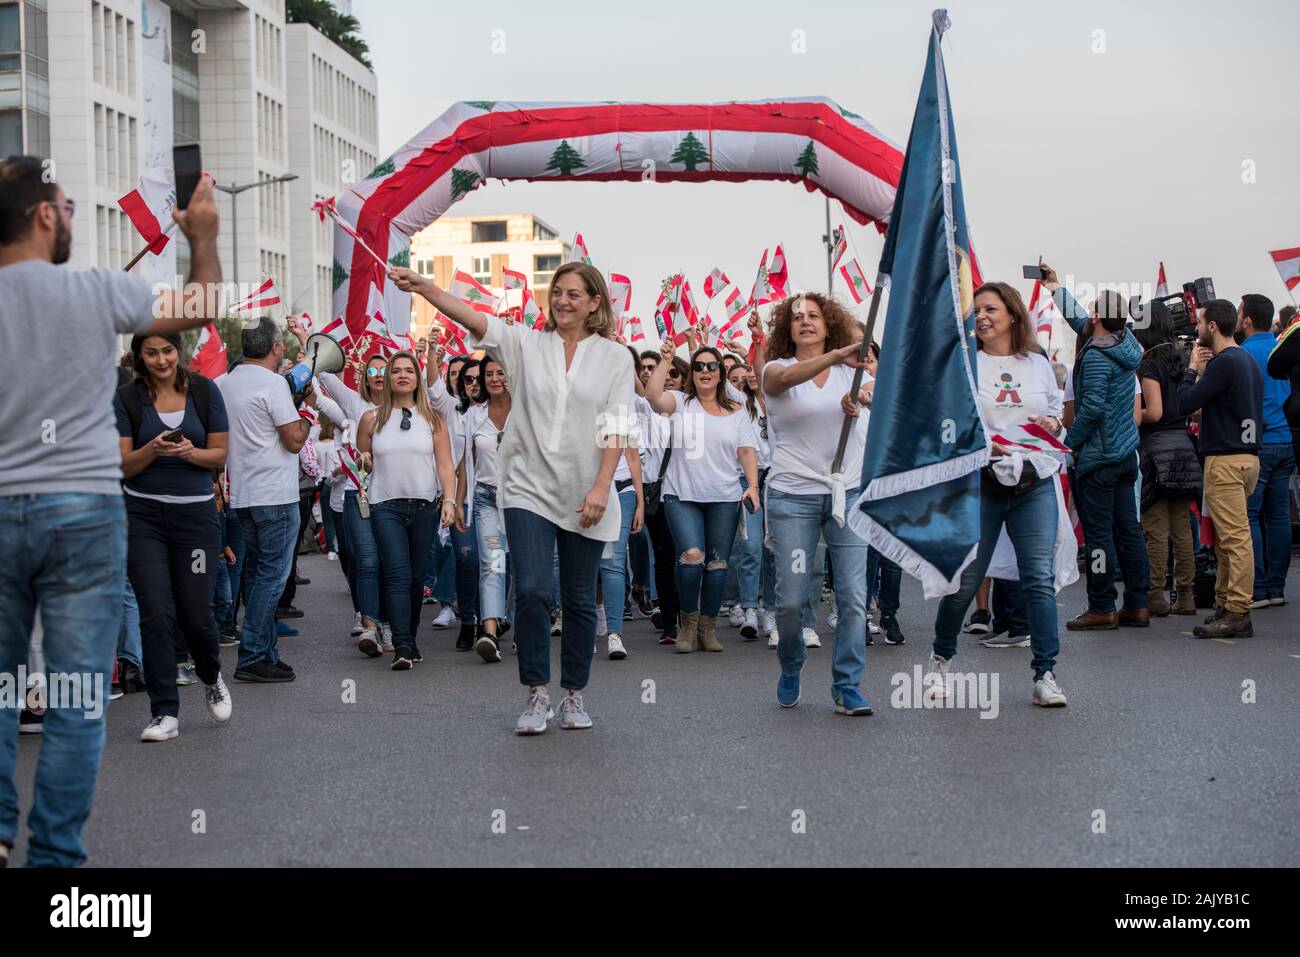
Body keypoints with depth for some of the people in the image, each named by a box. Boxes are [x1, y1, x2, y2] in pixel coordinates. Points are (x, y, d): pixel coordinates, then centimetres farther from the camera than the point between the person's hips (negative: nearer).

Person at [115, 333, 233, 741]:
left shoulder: (204, 391, 2)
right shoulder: (127, 398, 1)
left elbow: (220, 456, 3)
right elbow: (123, 465, -2)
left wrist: (189, 452, -17)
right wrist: (153, 449, -20)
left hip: (196, 513, 0)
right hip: (143, 515, 0)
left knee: (196, 613, 2)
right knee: (156, 612, -5)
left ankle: (211, 678, 34)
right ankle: (165, 712, 3)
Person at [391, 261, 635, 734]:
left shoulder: (614, 357, 2)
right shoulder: (527, 344, 4)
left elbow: (614, 429, -3)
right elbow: (477, 321, -10)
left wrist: (601, 488, -13)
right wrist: (425, 288, -25)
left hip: (584, 496, 0)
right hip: (528, 488, 0)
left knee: (580, 599, 8)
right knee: (531, 590, -11)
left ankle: (574, 694, 22)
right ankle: (537, 692, 4)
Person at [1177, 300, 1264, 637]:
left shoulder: (1224, 362, -15)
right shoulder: (1248, 360, 16)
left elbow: (1185, 404, -14)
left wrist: (1193, 368, -4)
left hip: (1226, 460, -10)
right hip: (1247, 455, 10)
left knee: (1235, 539, -10)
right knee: (1225, 538, 16)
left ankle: (1238, 614, -9)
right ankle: (1224, 604, 22)